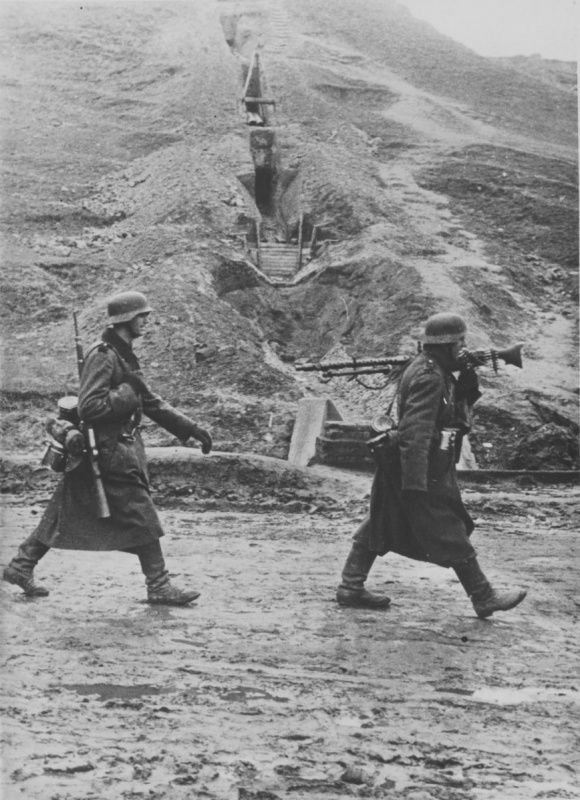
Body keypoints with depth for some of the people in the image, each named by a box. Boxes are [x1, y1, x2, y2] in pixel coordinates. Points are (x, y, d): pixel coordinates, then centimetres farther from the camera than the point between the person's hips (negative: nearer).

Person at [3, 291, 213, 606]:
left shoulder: (123, 356, 15)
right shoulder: (103, 356, -16)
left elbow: (151, 403, 19)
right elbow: (90, 408, -24)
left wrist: (192, 429, 16)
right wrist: (128, 394, -18)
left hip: (118, 447, 10)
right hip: (111, 452, -10)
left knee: (65, 514, 14)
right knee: (141, 518, -4)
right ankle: (159, 586, 4)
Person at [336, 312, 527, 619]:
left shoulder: (434, 371, 12)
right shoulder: (429, 378, -20)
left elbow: (456, 409, 19)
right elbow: (415, 432, -28)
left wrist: (468, 383, 0)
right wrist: (415, 484, -32)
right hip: (425, 471, -10)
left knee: (380, 526, 12)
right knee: (452, 535, -2)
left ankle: (351, 587, 17)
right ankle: (484, 598, 6)